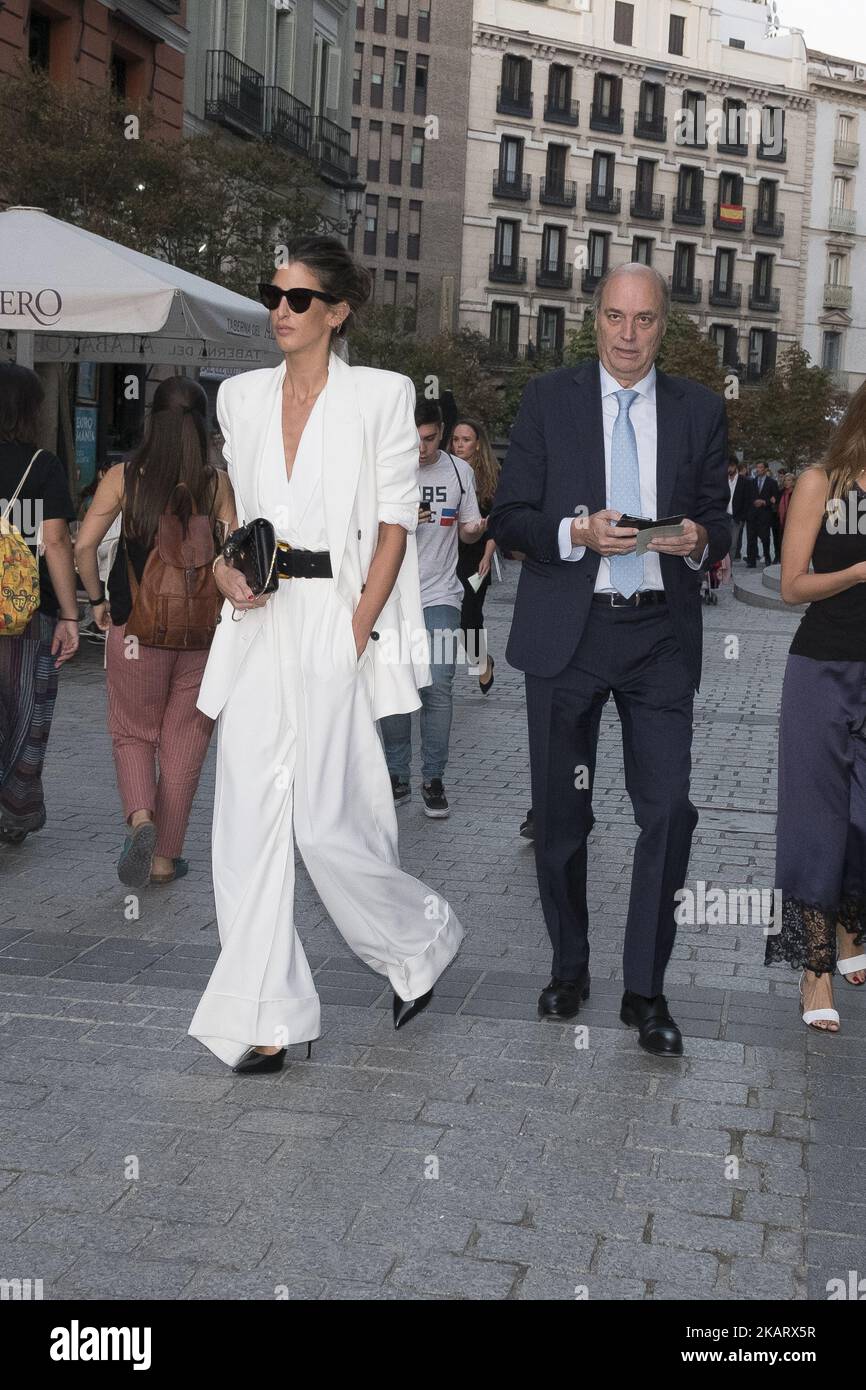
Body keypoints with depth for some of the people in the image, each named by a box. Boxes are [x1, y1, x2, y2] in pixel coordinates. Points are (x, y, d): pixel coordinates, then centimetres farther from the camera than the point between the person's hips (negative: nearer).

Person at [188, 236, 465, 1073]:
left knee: (326, 819, -5)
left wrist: (357, 631, -12)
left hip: (336, 621, -5)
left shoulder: (379, 396, -1)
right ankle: (265, 1018, 11)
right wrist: (225, 566, -1)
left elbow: (395, 526, -4)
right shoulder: (241, 397, 13)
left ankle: (418, 939, 25)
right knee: (249, 817, 2)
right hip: (258, 624, 5)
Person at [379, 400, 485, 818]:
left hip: (439, 595, 0)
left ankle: (433, 780, 3)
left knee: (438, 686, -8)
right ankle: (398, 777, 15)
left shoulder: (459, 470, 5)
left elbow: (468, 529, 11)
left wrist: (482, 527, -13)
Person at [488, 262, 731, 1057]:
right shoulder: (548, 400, 4)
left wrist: (700, 539, -12)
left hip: (661, 635, 1)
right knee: (561, 813, 9)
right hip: (566, 632, 0)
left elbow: (719, 520, 11)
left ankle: (645, 989, 7)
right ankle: (569, 968, 27)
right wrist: (577, 532, -17)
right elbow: (508, 519, 1)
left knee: (669, 812, -5)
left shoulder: (700, 410, 8)